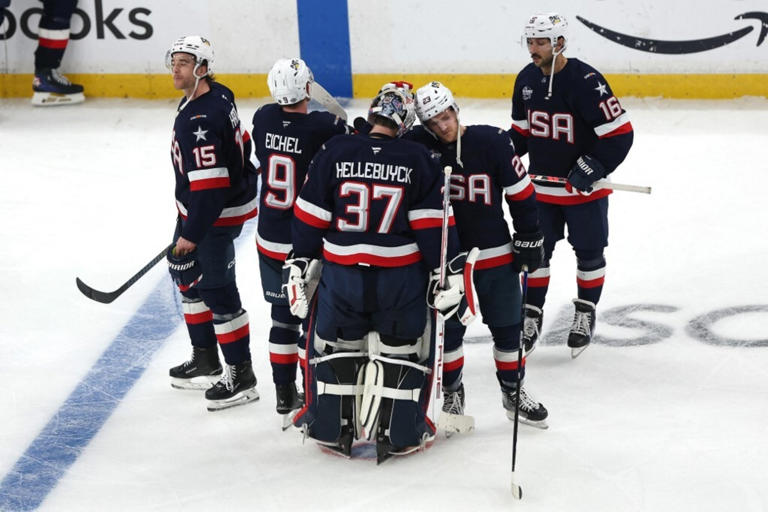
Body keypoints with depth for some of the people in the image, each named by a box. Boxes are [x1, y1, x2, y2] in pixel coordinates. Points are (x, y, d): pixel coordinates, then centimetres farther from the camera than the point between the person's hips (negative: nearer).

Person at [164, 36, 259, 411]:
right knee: (186, 273, 21)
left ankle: (241, 376, 2)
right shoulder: (215, 96, 4)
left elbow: (208, 183, -29)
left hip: (216, 214, -11)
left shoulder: (202, 119, -27)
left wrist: (192, 233, -25)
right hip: (197, 207, 11)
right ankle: (205, 359, 32)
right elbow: (239, 142, 18)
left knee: (216, 289, -6)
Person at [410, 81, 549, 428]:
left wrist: (529, 240, -2)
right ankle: (453, 393, 27)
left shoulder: (492, 142, -13)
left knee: (508, 327, 10)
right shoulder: (419, 145, -11)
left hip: (496, 254, 0)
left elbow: (521, 192, -5)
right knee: (449, 329, 8)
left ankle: (514, 392, 27)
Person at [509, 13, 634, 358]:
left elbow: (620, 133, -21)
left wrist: (592, 168, -23)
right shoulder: (526, 79, -1)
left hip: (584, 187, -5)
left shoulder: (586, 81, -21)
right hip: (541, 185, 5)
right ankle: (531, 317, 20)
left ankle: (585, 315, 25)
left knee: (588, 252, 9)